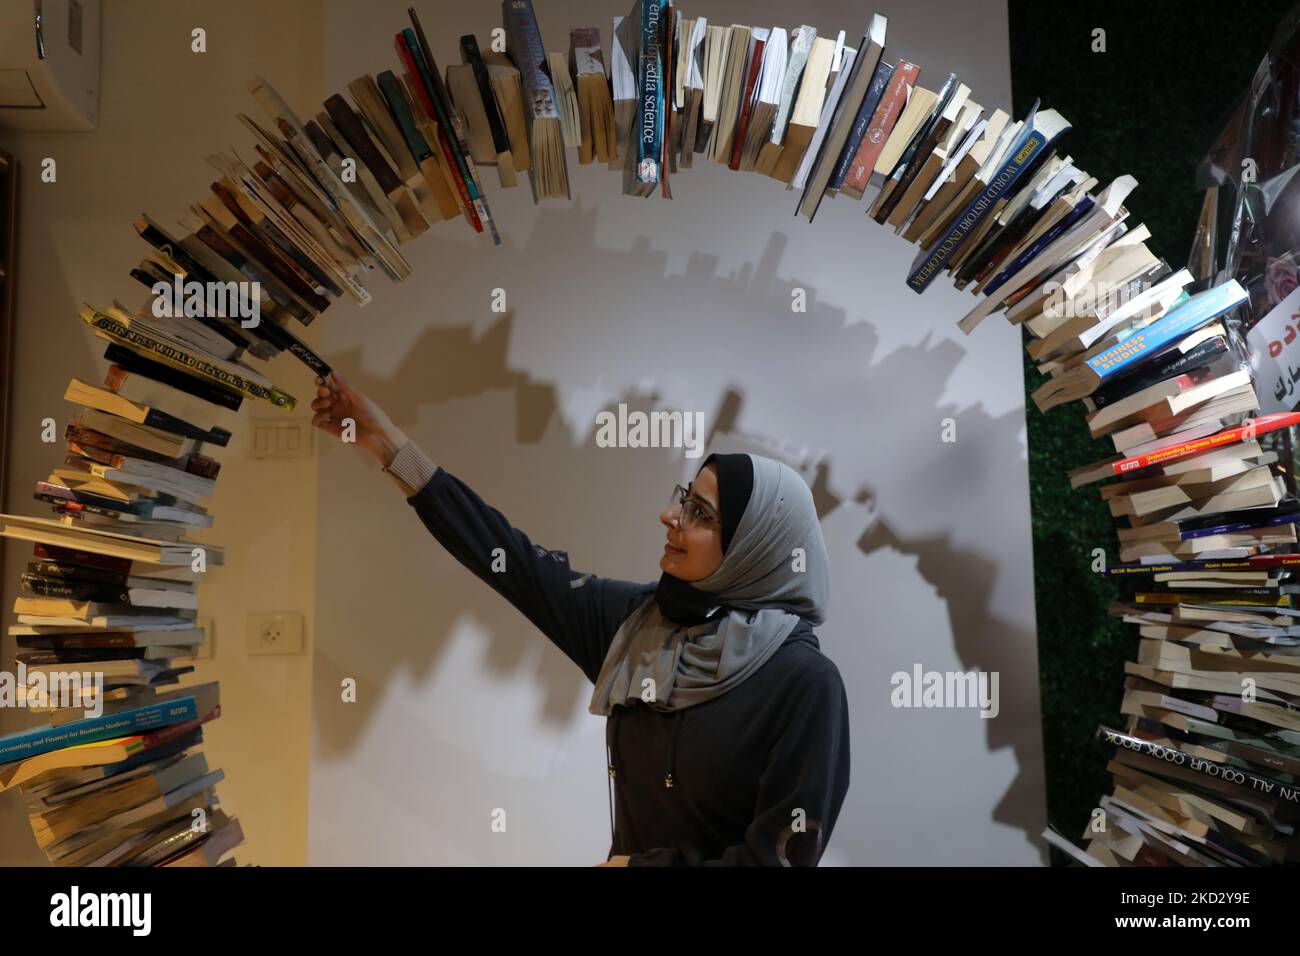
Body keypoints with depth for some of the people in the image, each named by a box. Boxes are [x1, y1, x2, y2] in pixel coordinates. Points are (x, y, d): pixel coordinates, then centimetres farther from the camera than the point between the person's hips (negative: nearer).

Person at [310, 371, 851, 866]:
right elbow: (515, 563, -7)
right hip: (629, 853, 5)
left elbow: (785, 854, -20)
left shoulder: (804, 681, -22)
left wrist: (634, 863, -13)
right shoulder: (634, 619, -7)